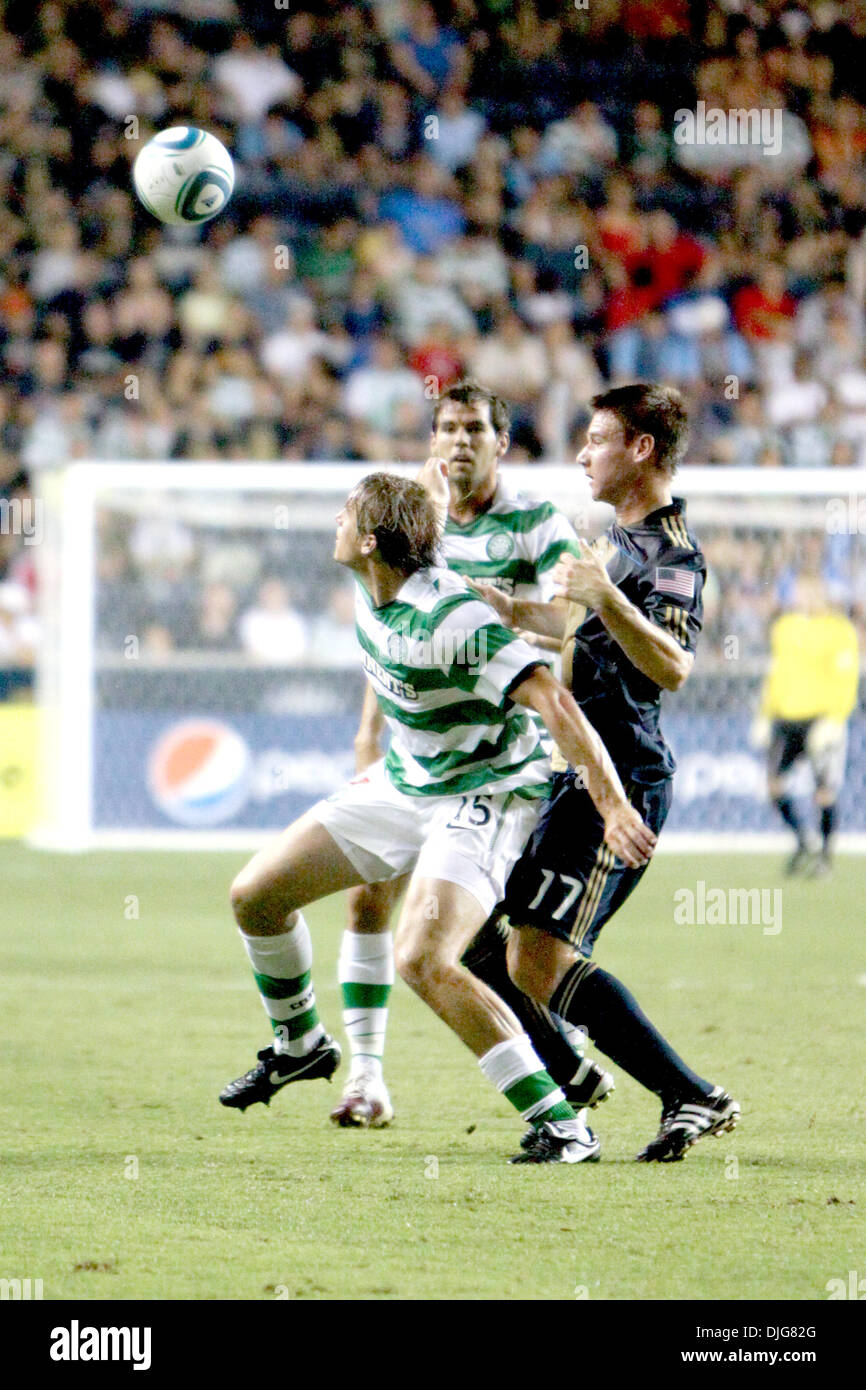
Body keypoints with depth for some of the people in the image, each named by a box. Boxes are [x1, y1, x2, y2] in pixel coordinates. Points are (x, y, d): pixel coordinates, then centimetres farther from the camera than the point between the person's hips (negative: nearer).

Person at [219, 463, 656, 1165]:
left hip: (483, 797, -9)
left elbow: (554, 701, -35)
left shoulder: (452, 619, -30)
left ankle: (561, 1124, -24)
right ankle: (301, 1045, 35)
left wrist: (612, 803, -41)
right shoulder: (372, 590, -5)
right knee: (256, 894, 9)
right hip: (405, 785, 9)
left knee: (424, 961, -28)